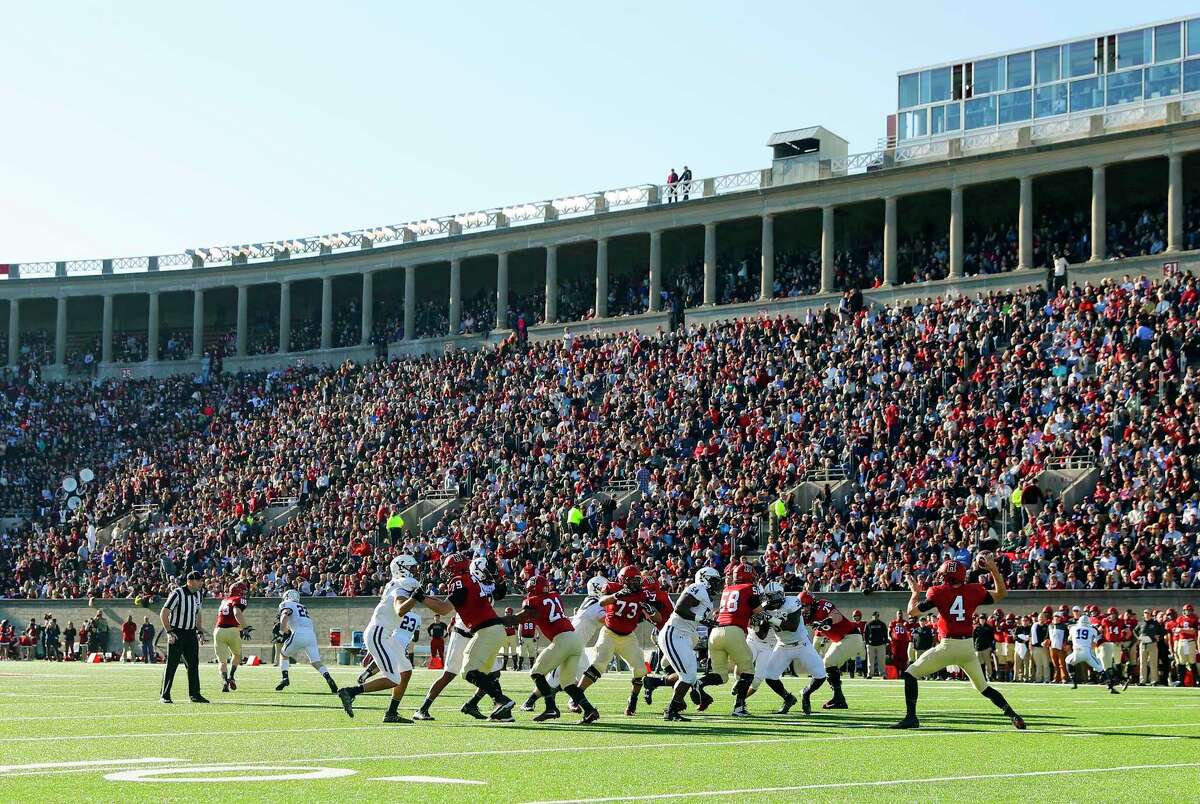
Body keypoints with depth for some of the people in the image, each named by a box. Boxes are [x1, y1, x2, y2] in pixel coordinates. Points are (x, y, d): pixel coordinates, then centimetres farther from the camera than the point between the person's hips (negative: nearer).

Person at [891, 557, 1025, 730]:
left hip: (948, 646, -4)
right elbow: (1001, 593, 19)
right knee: (984, 687, 20)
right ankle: (1012, 715, 7)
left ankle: (911, 717, -4)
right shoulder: (973, 591, 5)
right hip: (968, 646, 4)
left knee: (910, 674, 6)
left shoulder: (938, 593, -4)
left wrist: (915, 591, 19)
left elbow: (912, 610, 2)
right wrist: (993, 569, 20)